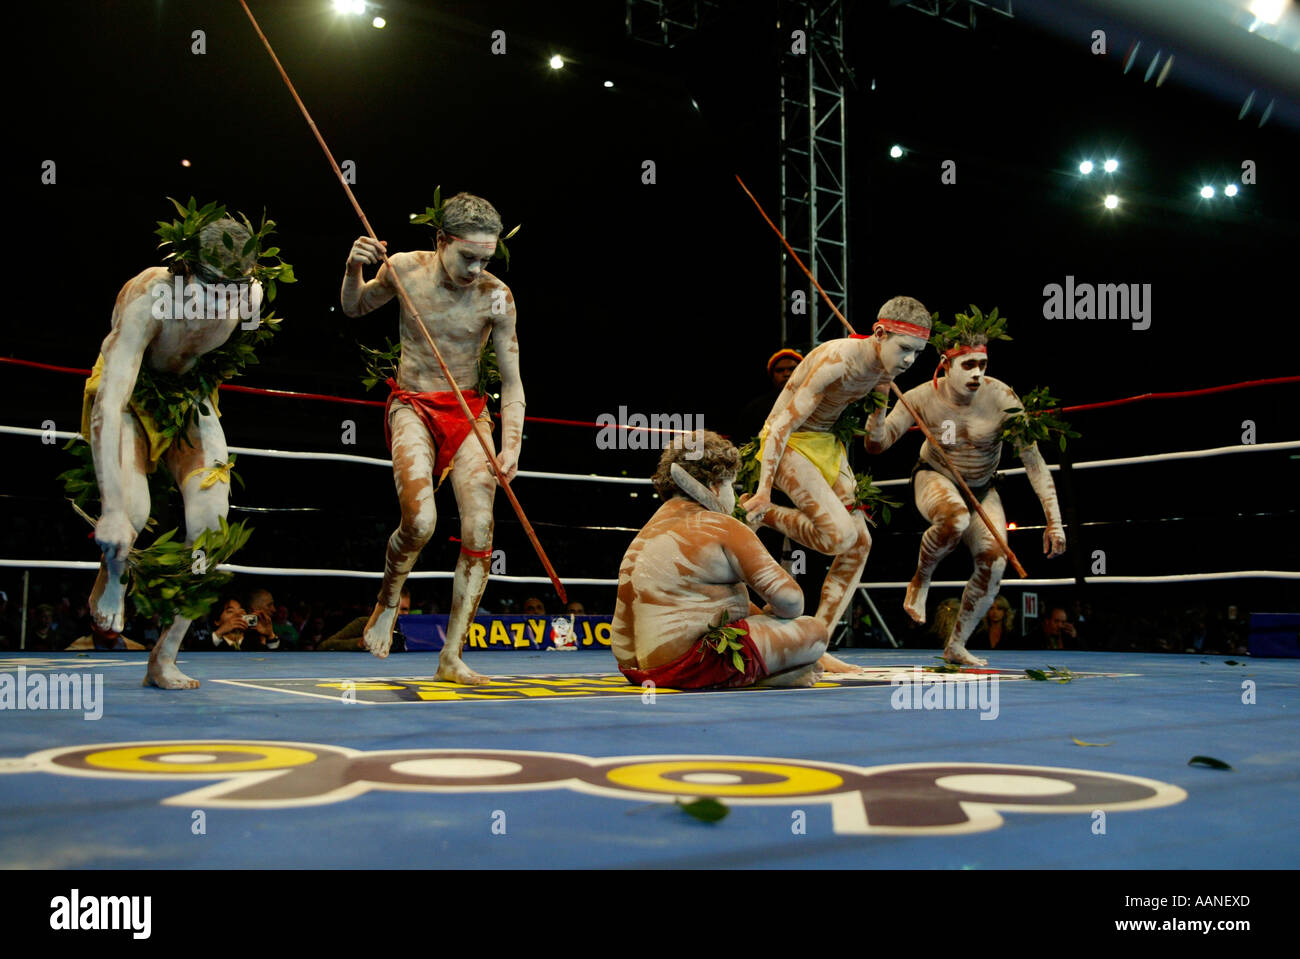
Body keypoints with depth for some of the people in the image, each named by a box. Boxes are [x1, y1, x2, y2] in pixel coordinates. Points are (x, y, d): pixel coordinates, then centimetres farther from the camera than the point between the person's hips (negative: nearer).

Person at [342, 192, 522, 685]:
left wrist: (511, 444, -18)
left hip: (470, 412, 1)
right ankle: (387, 603, 9)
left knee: (479, 531, -12)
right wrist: (354, 270, -7)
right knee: (419, 521, -23)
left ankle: (451, 658, -3)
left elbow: (512, 382, -4)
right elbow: (354, 308, 14)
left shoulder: (496, 296, -8)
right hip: (413, 407, -1)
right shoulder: (405, 268, -6)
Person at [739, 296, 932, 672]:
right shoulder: (836, 360, -28)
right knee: (839, 534, -24)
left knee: (860, 543, 0)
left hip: (828, 443, 9)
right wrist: (764, 490, -28)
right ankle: (761, 512, 2)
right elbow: (782, 425, -27)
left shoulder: (886, 368, -3)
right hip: (790, 443, -9)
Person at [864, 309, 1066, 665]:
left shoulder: (1001, 398, -22)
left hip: (981, 489, 3)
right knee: (955, 519, -38)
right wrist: (877, 412, -40)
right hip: (934, 478, -2)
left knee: (994, 563, -14)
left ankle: (956, 646, 8)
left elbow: (1033, 459, -20)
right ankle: (920, 579, -7)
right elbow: (875, 445, -18)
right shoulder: (922, 398, -21)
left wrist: (1054, 521, -24)